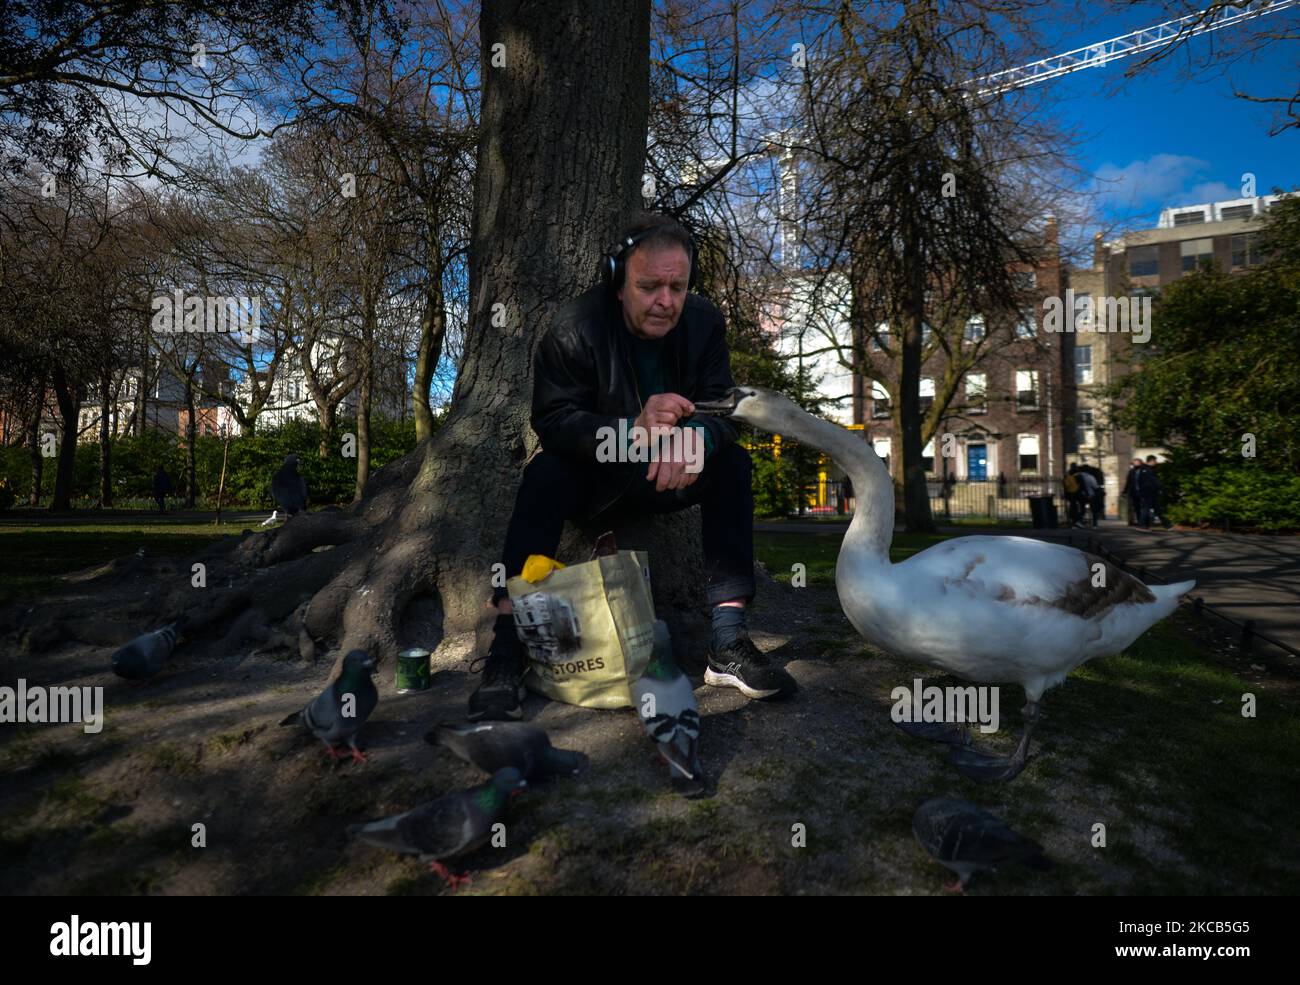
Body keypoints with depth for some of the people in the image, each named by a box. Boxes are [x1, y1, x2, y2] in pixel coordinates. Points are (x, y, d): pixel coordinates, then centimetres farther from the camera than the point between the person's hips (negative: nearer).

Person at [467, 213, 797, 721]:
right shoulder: (575, 326, -18)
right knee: (546, 471, -33)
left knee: (731, 460, -21)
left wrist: (697, 438, -40)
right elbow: (552, 419, -25)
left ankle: (729, 642, -22)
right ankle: (505, 653, -33)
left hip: (660, 481, 3)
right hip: (589, 479, -3)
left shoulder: (704, 322, -7)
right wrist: (633, 428, -44)